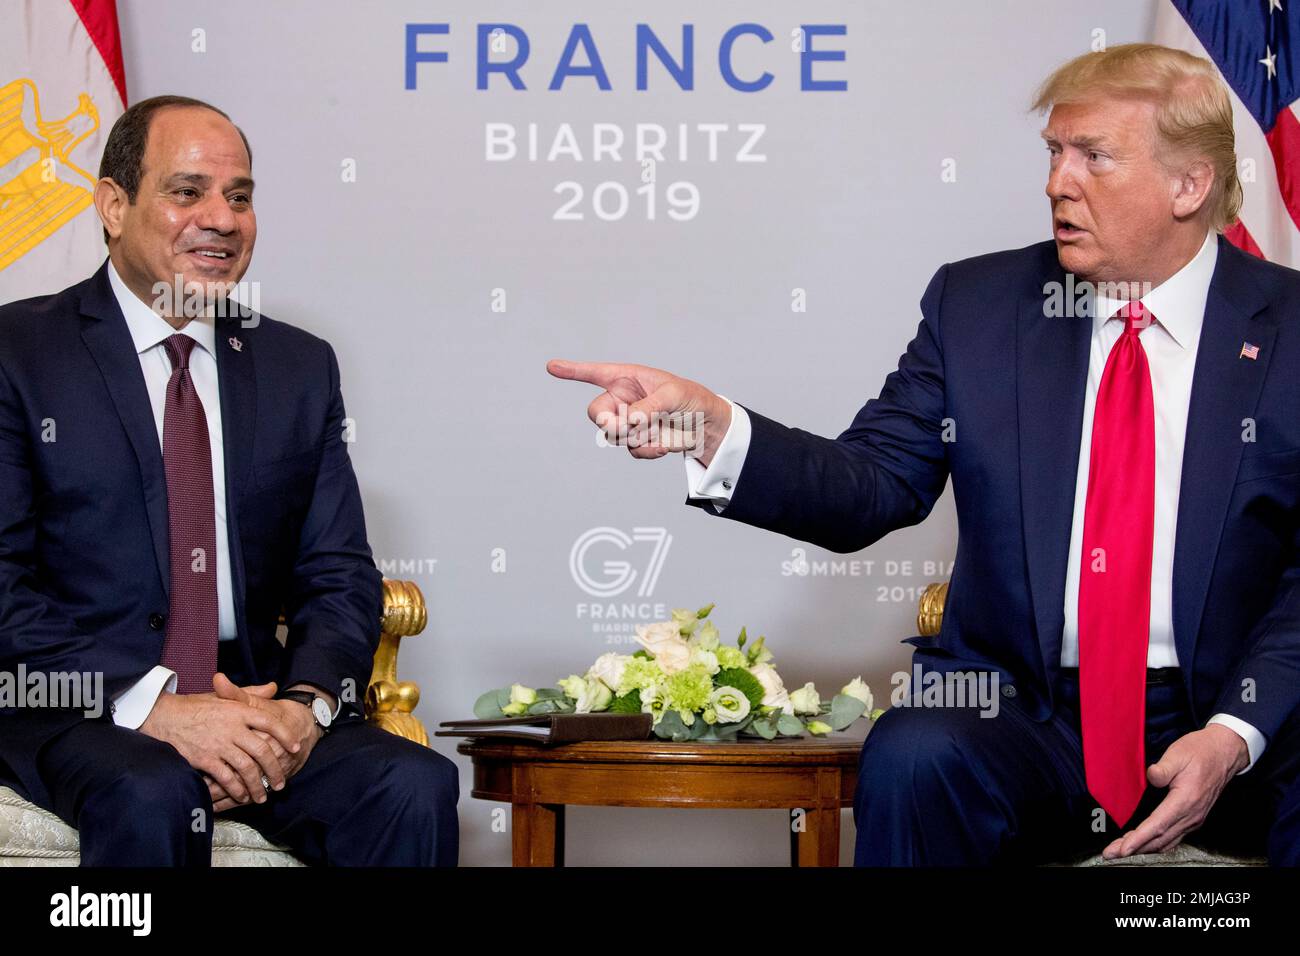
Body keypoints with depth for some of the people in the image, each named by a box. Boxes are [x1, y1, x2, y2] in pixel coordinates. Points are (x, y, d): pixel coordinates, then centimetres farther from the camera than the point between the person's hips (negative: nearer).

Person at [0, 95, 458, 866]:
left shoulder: (302, 368, 14)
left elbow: (339, 573, 10)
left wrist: (306, 702, -11)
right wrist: (154, 706, -20)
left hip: (253, 702, 4)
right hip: (72, 711, -3)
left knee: (417, 787, -23)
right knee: (154, 798, -35)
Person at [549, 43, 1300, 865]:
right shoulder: (977, 305, 6)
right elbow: (872, 488, 0)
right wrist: (712, 428, -18)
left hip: (1231, 716, -2)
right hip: (1027, 709, 2)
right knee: (912, 757, -30)